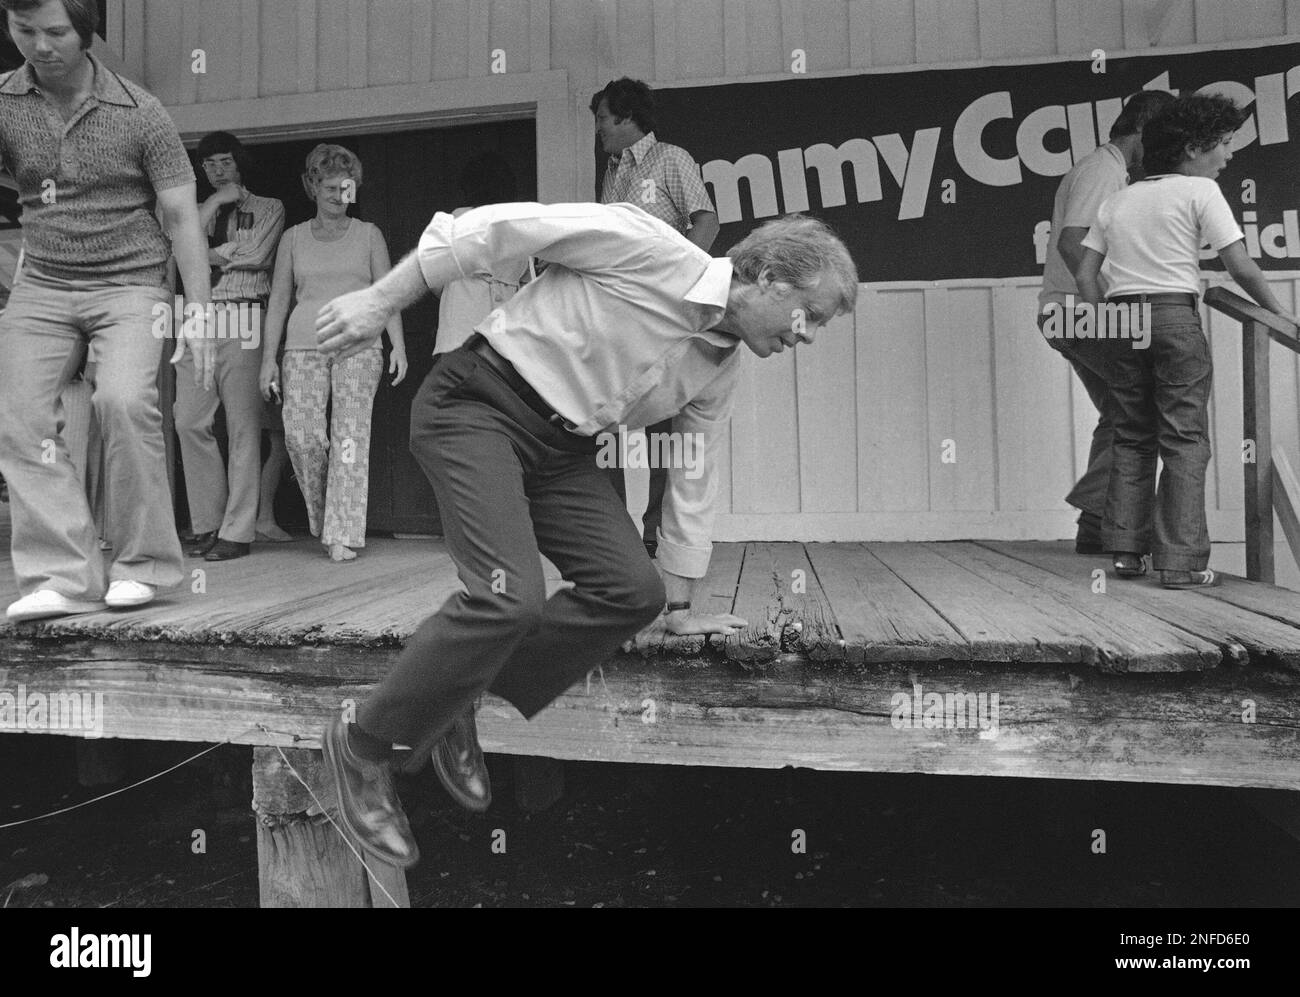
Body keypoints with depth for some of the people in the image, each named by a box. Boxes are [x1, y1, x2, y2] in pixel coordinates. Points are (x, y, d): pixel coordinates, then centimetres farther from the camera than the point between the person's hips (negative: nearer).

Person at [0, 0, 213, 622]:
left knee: (124, 400, -25)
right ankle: (65, 576, -4)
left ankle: (144, 565, -12)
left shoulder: (138, 112, -4)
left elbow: (181, 216, -3)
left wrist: (199, 315, -8)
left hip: (129, 285, -4)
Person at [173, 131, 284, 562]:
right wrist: (215, 202, 3)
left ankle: (237, 532, -5)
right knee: (189, 422, -3)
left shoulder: (268, 208, 13)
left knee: (243, 427, -7)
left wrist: (209, 254, 4)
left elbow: (257, 255, -4)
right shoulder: (197, 211, 24)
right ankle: (205, 523, 6)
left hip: (243, 320, -4)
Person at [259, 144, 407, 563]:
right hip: (304, 345, 1)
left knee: (351, 434, -10)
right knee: (300, 436, -11)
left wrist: (398, 345, -6)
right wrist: (268, 357, 5)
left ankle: (344, 535, -6)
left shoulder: (369, 235, 13)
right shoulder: (293, 238, 15)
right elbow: (278, 299, 13)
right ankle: (324, 517, 12)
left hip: (358, 345, -1)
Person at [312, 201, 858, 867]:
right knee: (511, 596, -25)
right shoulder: (648, 248, -16)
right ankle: (363, 744, -2)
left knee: (633, 592, -8)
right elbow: (489, 228, -15)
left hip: (562, 450, 8)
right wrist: (380, 301, -18)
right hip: (476, 407, -8)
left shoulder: (723, 368, 7)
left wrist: (679, 608, 21)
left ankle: (456, 700, 7)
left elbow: (693, 477, 16)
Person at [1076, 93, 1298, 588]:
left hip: (1120, 318, 5)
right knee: (1185, 440, -1)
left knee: (1131, 437, 12)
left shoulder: (1116, 200, 17)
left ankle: (1125, 548, 10)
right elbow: (1240, 267, -4)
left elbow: (1085, 275, 12)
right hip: (1174, 315, -5)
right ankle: (1181, 560, -3)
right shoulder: (1200, 190, 2)